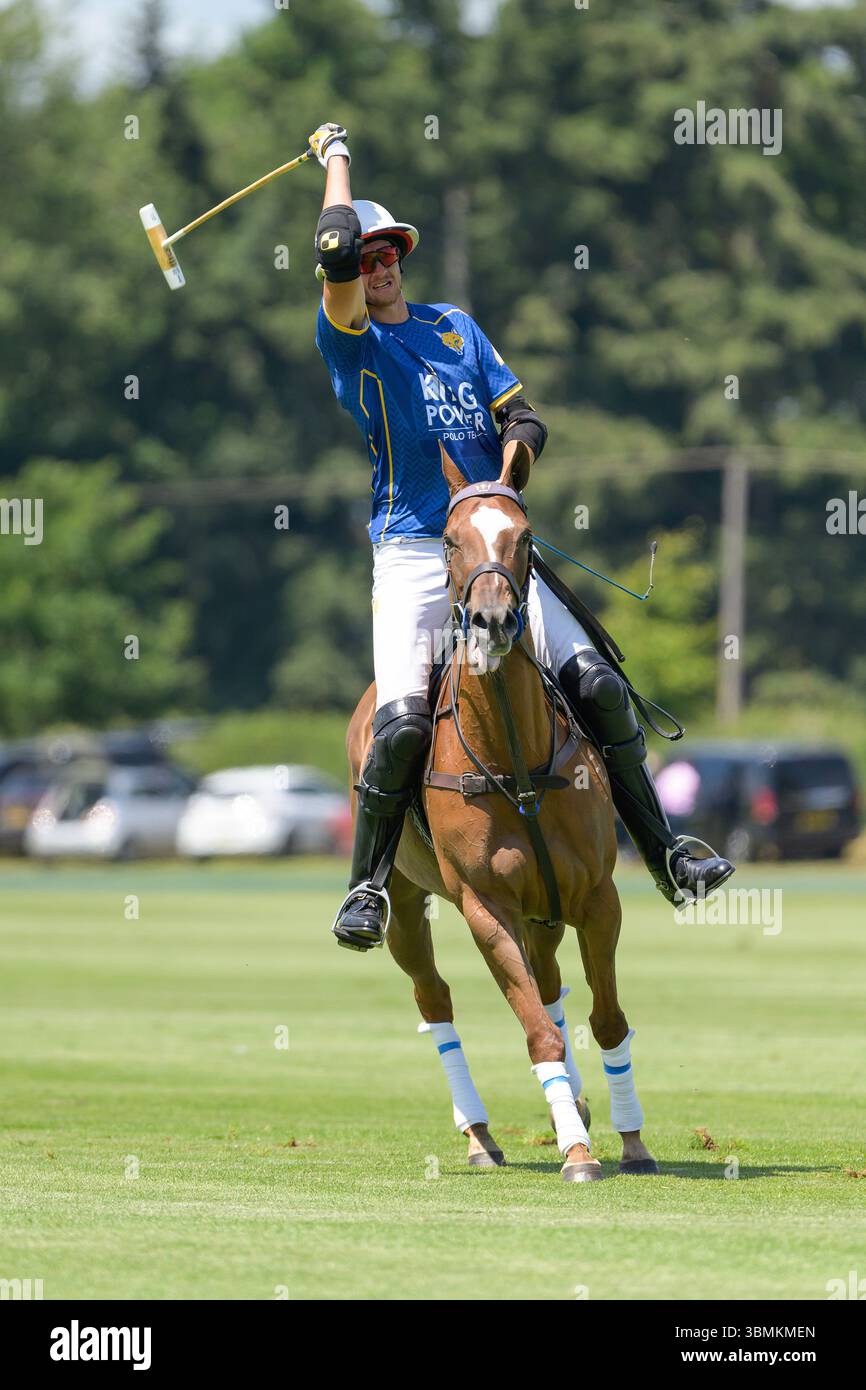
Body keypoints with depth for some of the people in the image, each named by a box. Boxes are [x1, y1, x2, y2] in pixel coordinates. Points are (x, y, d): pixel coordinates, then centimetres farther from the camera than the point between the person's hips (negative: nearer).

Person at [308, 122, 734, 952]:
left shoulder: (456, 327, 18)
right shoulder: (349, 338, 2)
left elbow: (522, 416, 15)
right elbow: (338, 248, -16)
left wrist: (514, 457, -9)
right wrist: (335, 156, -2)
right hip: (413, 551, -4)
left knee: (599, 686, -6)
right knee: (402, 721, -23)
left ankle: (665, 858, 4)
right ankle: (367, 886, -5)